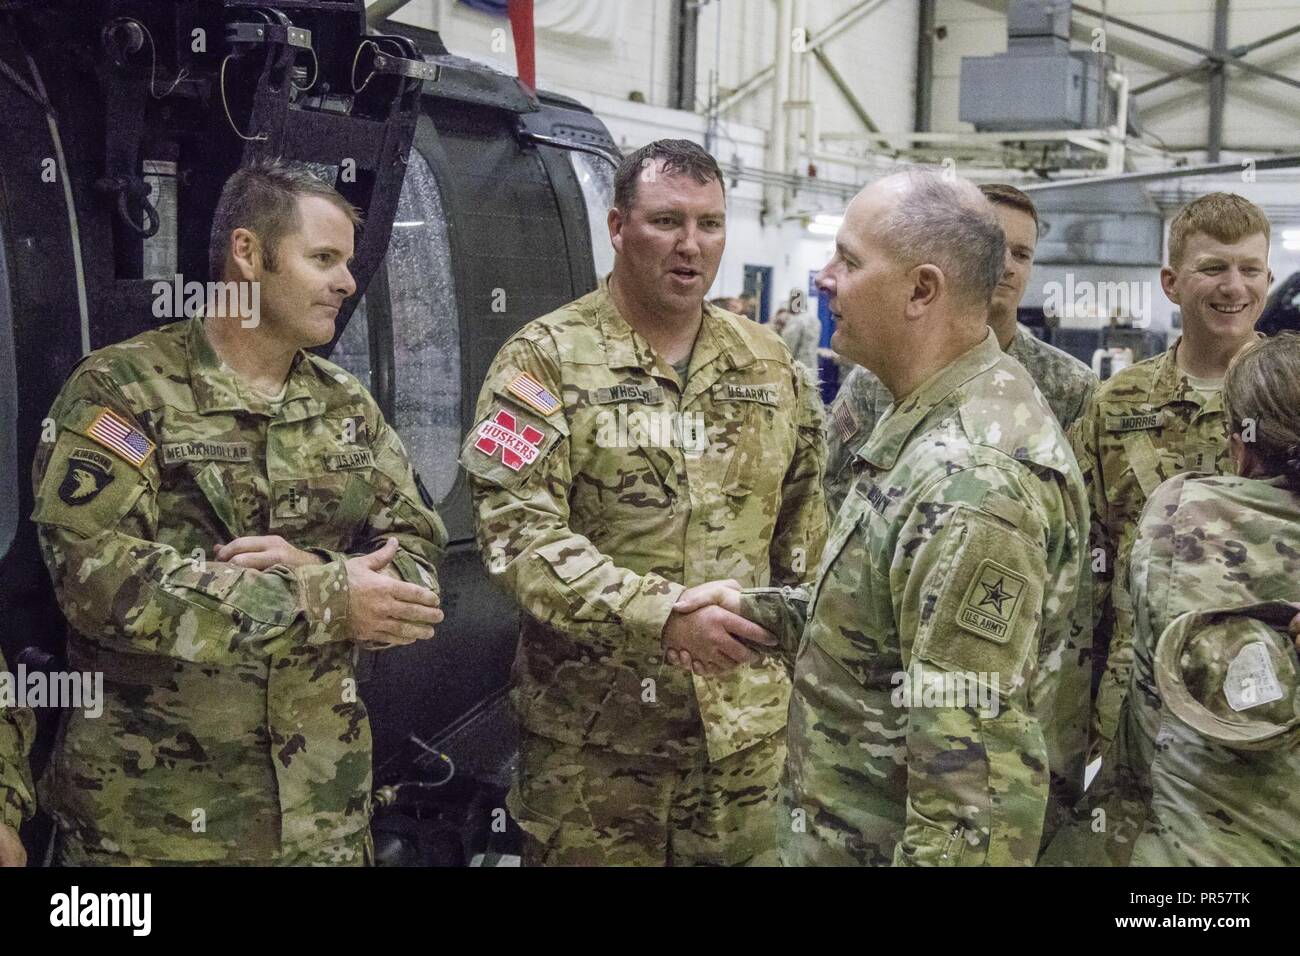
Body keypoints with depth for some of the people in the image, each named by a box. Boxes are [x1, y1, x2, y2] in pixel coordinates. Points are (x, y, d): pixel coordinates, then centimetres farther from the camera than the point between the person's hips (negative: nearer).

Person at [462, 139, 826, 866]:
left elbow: (805, 525, 17)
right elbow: (518, 534, -16)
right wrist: (662, 614, -25)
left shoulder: (769, 364, 9)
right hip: (594, 734, -4)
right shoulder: (547, 360, -6)